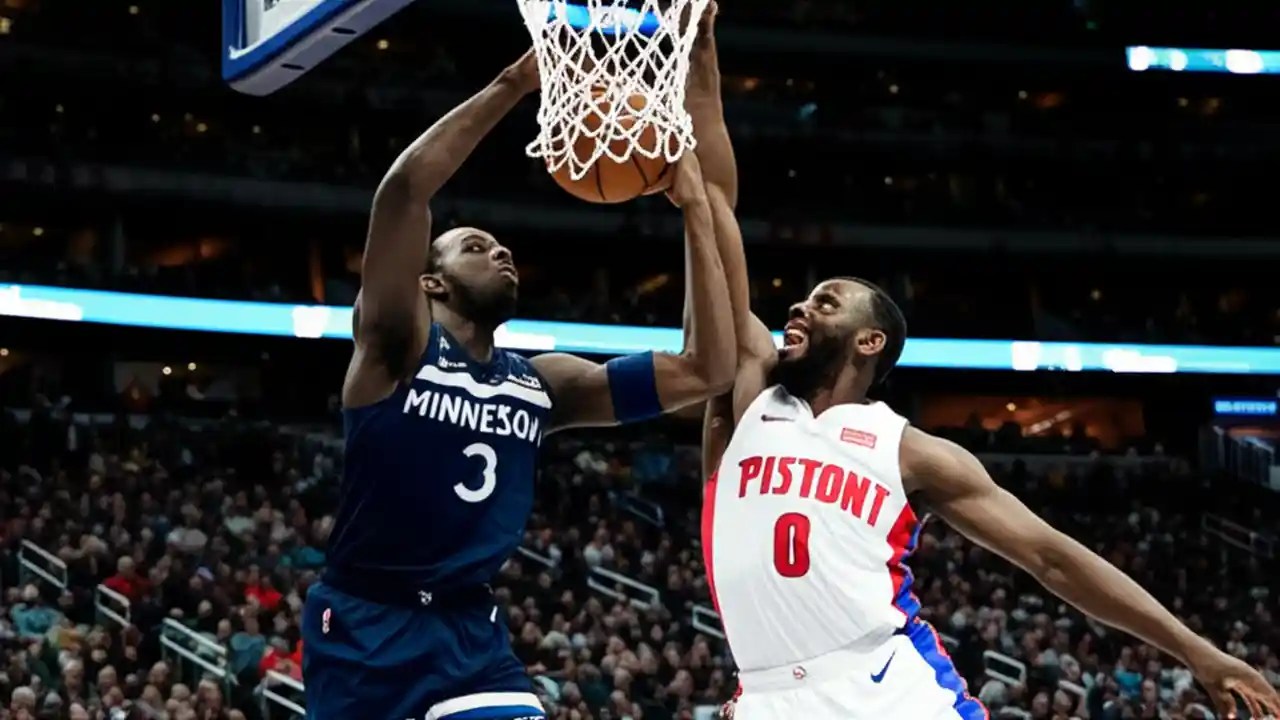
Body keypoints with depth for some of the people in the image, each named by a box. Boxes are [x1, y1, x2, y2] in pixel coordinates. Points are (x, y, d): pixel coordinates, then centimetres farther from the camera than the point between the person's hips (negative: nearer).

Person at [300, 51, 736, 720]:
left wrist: (695, 211, -4)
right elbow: (403, 188, -24)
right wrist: (514, 84, -25)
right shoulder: (398, 346, -8)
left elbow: (705, 371, 0)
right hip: (365, 626, -4)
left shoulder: (542, 384, 7)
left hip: (470, 629, 4)